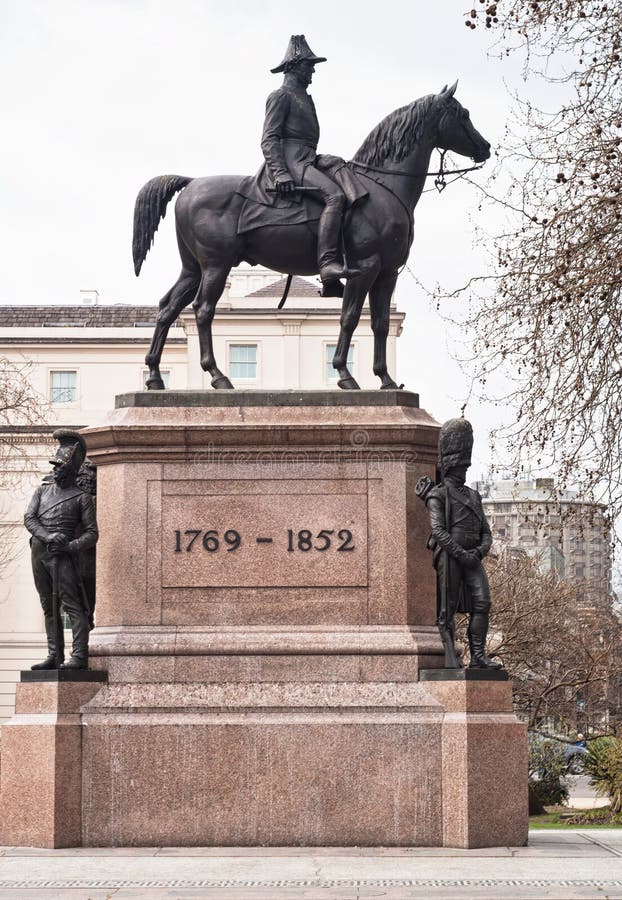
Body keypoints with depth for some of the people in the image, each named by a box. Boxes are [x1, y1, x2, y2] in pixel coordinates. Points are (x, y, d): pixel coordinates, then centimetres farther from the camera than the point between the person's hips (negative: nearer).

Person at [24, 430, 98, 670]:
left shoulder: (82, 497, 3)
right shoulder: (43, 490, 16)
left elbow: (92, 533, -1)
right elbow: (29, 518, 3)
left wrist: (69, 545, -17)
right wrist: (47, 537, -14)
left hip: (63, 556, -5)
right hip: (39, 553, 5)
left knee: (72, 605, -12)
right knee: (48, 607, 7)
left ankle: (79, 656, -15)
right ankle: (54, 656, 10)